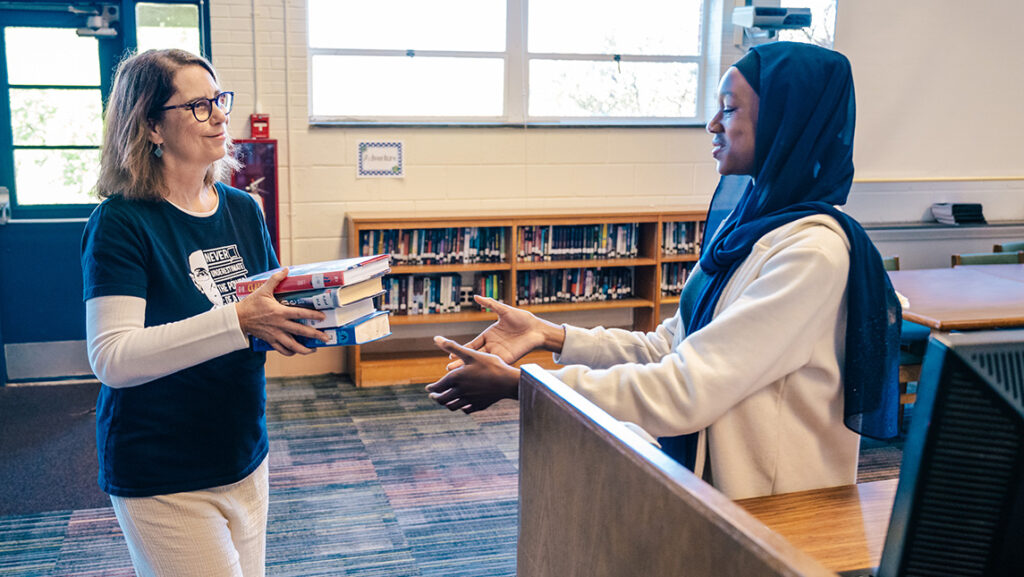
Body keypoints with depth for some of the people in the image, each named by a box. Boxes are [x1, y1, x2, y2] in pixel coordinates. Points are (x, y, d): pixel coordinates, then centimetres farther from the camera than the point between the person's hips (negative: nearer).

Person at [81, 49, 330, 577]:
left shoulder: (242, 210, 5)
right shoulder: (121, 222, -13)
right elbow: (111, 358, -23)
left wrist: (301, 316, -8)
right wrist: (238, 320, -32)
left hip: (245, 458, 6)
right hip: (162, 478, -6)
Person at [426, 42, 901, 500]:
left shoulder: (812, 252, -21)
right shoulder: (746, 223, 7)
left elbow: (685, 393, -26)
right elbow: (667, 347, 8)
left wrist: (515, 382, -23)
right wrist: (548, 335, -2)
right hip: (707, 479, 7)